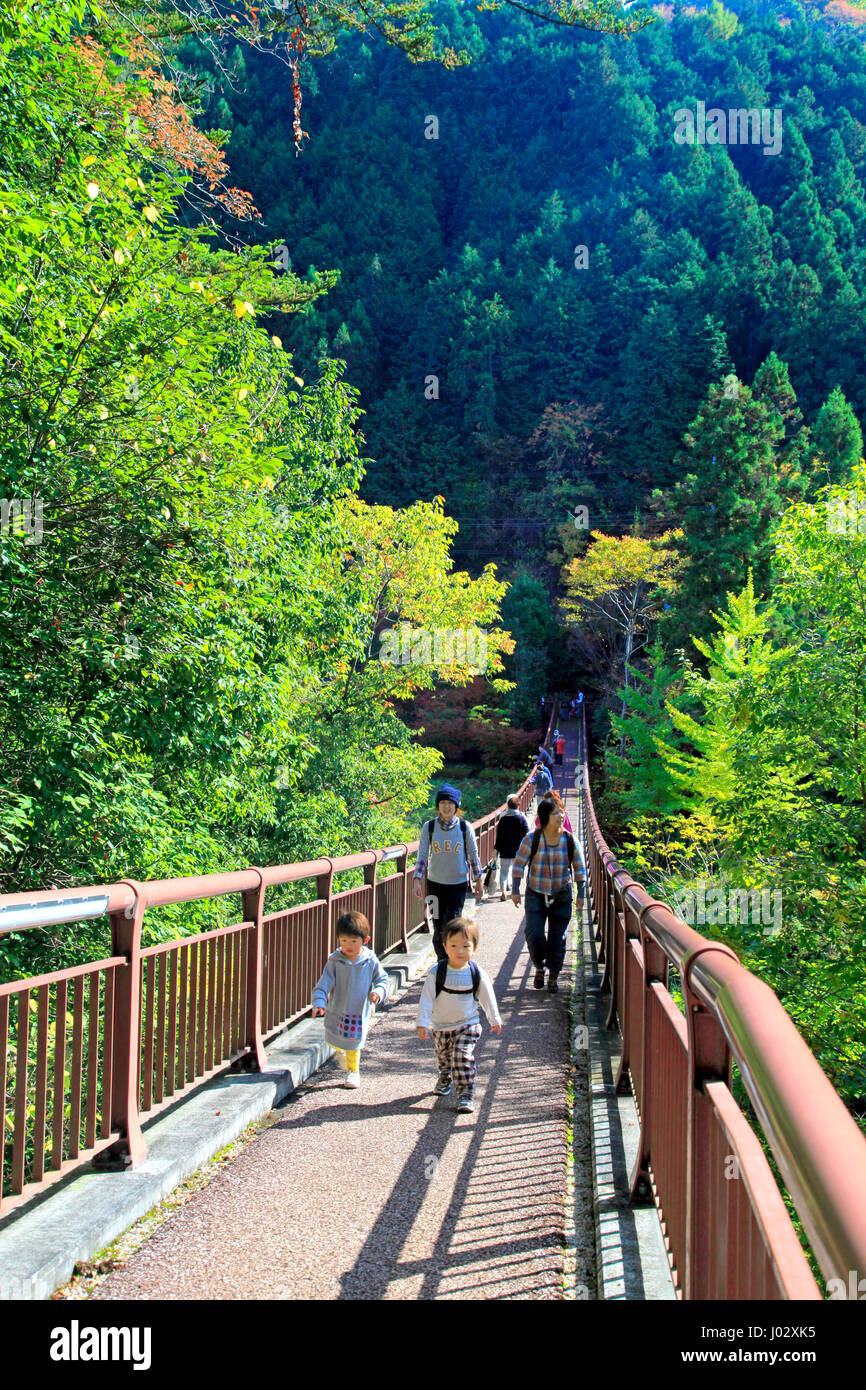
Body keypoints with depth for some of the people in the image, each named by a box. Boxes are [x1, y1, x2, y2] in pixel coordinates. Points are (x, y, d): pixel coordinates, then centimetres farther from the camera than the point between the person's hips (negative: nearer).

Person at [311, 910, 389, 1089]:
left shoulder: (371, 961, -10)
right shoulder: (334, 960, -11)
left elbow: (382, 979, 1)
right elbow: (324, 983, -12)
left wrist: (378, 992, -21)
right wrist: (319, 1003, -26)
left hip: (360, 1012, -1)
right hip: (336, 1010, 1)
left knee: (354, 1043, 6)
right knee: (333, 1041, 14)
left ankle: (353, 1071, 30)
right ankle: (341, 1052, 49)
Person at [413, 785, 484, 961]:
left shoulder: (465, 827, -2)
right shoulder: (429, 827, -1)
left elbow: (473, 855, 5)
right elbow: (422, 855, -1)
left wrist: (479, 881, 7)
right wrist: (417, 880, -9)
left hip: (459, 883, -1)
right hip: (435, 883, 1)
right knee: (438, 926, 5)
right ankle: (442, 962, 19)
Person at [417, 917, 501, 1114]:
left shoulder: (478, 974, -13)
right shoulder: (436, 972, -16)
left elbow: (487, 998, 2)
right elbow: (426, 998, -11)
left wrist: (495, 1020, 11)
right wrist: (423, 1022, -14)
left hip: (467, 1025, -2)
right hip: (440, 1026, 2)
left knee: (463, 1058, -16)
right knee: (443, 1057, 22)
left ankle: (466, 1094, -6)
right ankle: (444, 1078, 51)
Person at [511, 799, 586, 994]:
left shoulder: (570, 840, -5)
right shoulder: (532, 839, -10)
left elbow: (579, 867, 4)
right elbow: (519, 864, -3)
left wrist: (581, 893, 0)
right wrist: (515, 890, -6)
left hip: (561, 896, 1)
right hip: (536, 895, -1)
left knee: (557, 938, 4)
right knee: (534, 935, -9)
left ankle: (553, 977, 19)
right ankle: (539, 967, 19)